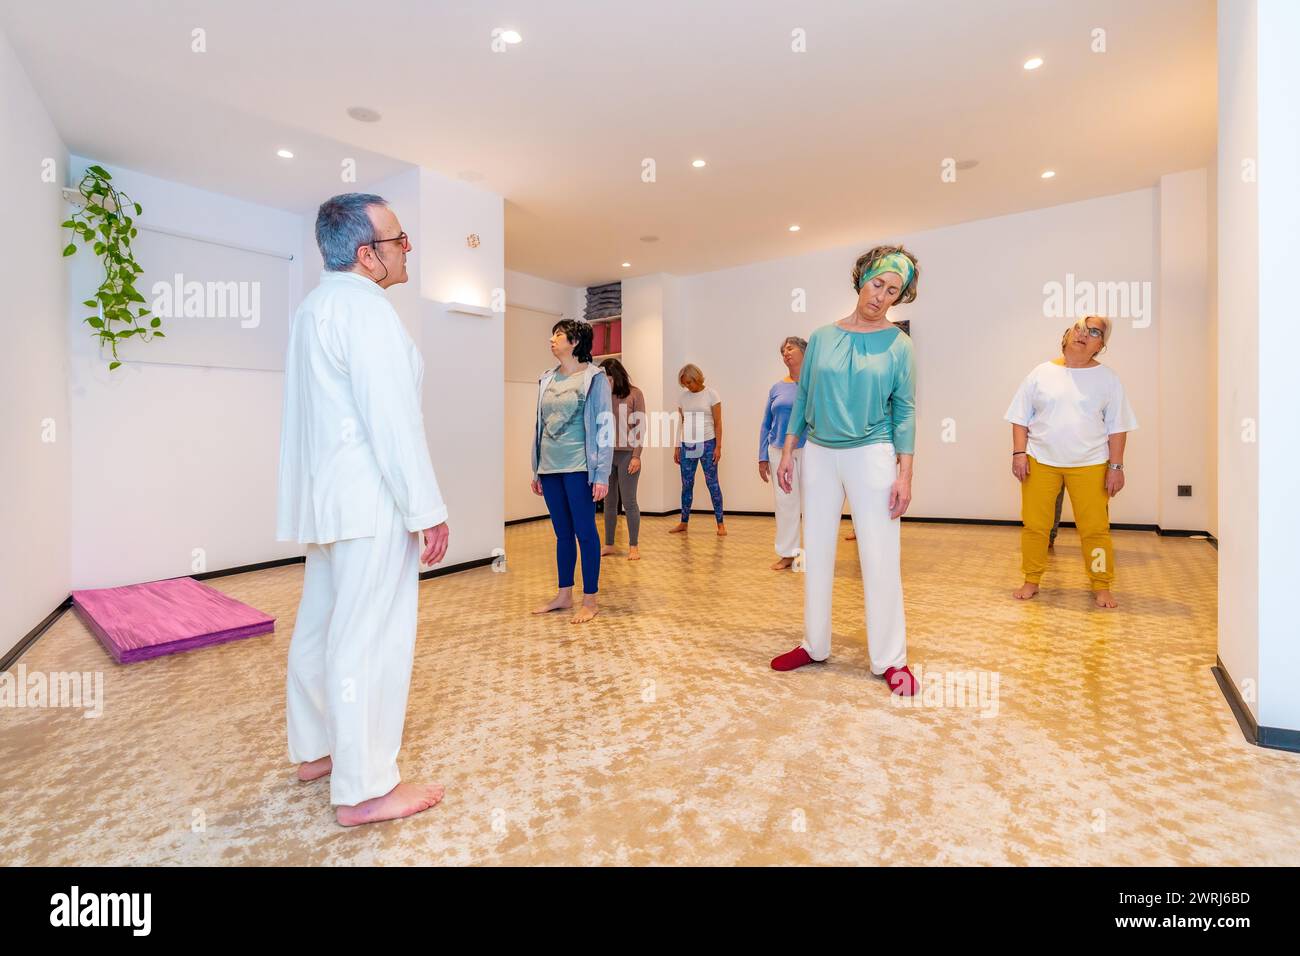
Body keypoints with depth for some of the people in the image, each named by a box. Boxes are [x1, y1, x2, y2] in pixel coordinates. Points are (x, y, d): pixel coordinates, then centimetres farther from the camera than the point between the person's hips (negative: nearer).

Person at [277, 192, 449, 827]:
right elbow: (393, 420, -20)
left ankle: (314, 749, 33)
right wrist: (427, 510, -19)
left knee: (321, 626, 17)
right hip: (370, 499, -10)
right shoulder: (365, 306, -13)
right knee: (371, 639, -4)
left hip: (325, 496, 10)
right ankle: (364, 790, 7)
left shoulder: (315, 305, 18)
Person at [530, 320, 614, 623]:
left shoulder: (594, 377, -3)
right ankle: (564, 595, 23)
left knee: (585, 532, 0)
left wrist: (602, 474, -12)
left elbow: (604, 426, -7)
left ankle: (590, 600, 11)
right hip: (550, 468, 6)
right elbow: (540, 426, 16)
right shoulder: (547, 379, 13)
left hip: (578, 467, -5)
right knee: (562, 532, 12)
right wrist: (536, 470, 14)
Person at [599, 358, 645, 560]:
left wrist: (636, 456, -10)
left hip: (627, 454, -4)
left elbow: (640, 426, -5)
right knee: (609, 502, 10)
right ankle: (609, 544, 20)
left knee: (628, 501, -1)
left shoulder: (634, 394, -2)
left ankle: (633, 546, 9)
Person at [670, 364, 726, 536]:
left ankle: (720, 523, 5)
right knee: (686, 484, 8)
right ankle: (684, 522, 17)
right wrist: (677, 447, 9)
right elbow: (681, 424, 12)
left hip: (707, 444, -4)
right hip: (687, 445, 4)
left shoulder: (711, 394, -2)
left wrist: (718, 447, -9)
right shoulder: (683, 396, 9)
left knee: (712, 483, -2)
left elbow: (718, 423, -3)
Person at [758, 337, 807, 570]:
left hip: (809, 451, -3)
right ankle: (787, 553, 18)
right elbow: (766, 425, 12)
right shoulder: (777, 388, 11)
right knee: (785, 503, 7)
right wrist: (763, 457, 6)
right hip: (779, 452, 3)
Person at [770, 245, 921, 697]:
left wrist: (905, 474, -9)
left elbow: (905, 411, -2)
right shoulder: (822, 337, 5)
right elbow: (802, 398, 8)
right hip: (819, 455, 3)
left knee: (879, 558, -1)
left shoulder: (898, 345, -1)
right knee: (816, 553, 9)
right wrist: (787, 453, 5)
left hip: (871, 455, -3)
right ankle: (814, 644, 24)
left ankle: (890, 660, 14)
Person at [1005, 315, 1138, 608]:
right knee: (1034, 525, 4)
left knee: (1095, 529, 3)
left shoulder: (1108, 379, 5)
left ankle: (1102, 587, 18)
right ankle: (1031, 581, 17)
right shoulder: (1041, 373, 5)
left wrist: (1116, 466, -2)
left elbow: (1117, 427, 4)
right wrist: (1019, 453, -4)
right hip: (1040, 462, 0)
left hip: (1090, 465, 0)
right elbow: (1021, 417, 5)